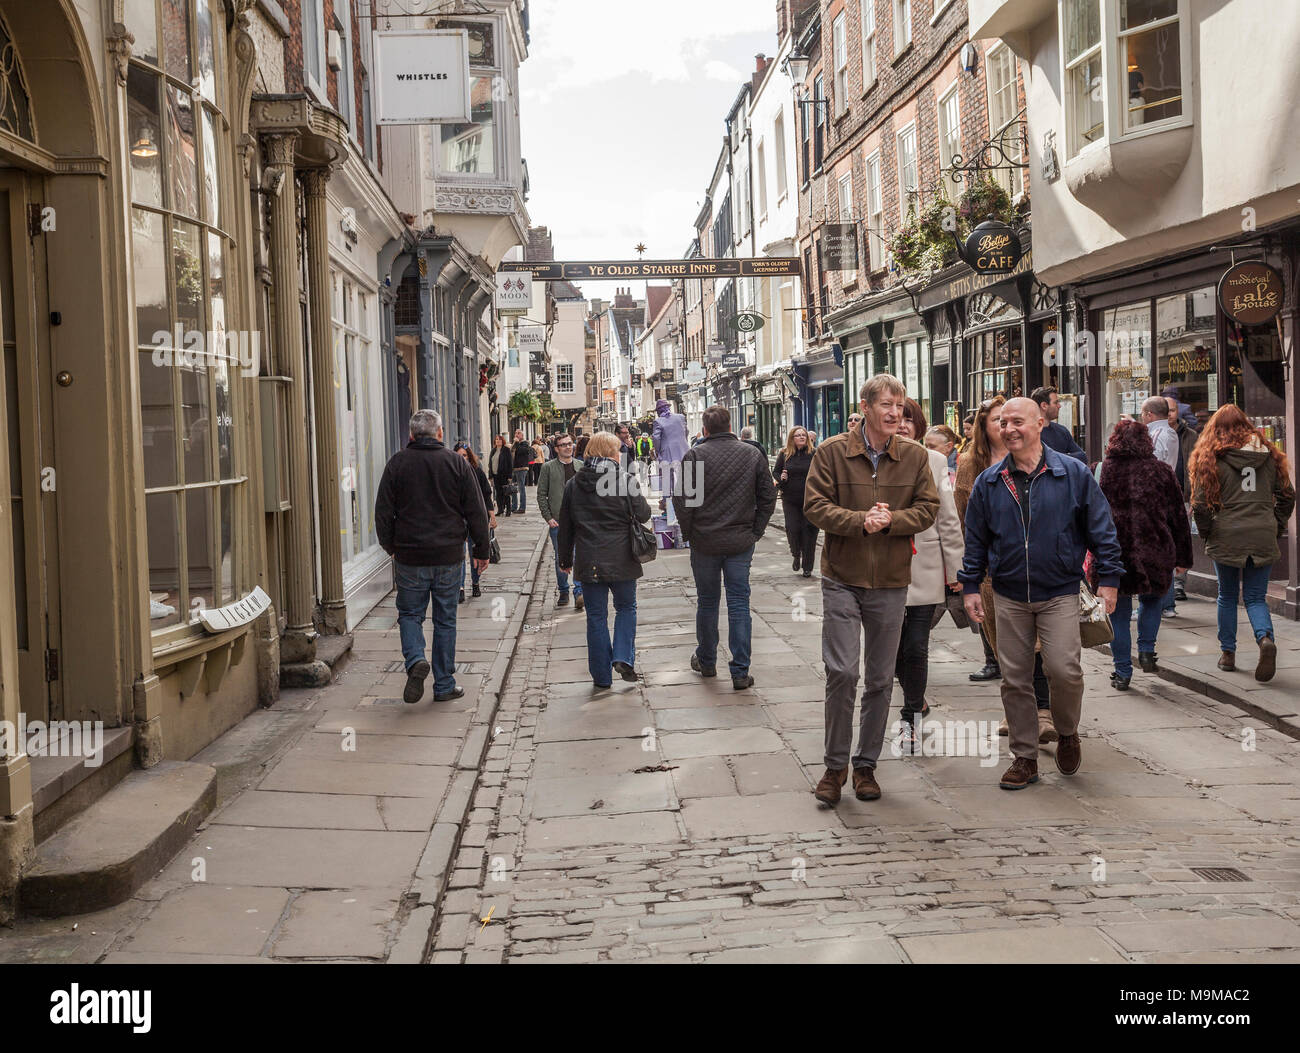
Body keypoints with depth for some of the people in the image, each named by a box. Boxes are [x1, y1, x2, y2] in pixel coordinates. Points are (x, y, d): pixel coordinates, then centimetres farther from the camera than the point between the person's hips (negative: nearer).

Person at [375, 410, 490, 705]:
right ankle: (444, 685, 13)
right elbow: (476, 511, 0)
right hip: (449, 556, 0)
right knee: (445, 620, 9)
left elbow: (383, 511, 1)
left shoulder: (397, 463, -2)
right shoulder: (457, 463, -1)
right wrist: (481, 550, 9)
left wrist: (390, 546, 16)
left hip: (409, 556, 0)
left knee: (410, 613, 14)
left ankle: (415, 660, -12)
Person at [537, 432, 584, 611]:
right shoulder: (548, 467, 1)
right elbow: (541, 494, 1)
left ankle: (579, 592, -11)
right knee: (560, 558, 7)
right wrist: (548, 517, -6)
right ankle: (563, 593, 19)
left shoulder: (581, 466, 8)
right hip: (557, 522, -1)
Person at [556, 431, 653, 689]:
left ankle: (601, 676, 12)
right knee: (626, 607, 18)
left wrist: (565, 559, 17)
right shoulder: (626, 481, -9)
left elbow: (565, 526, 7)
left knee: (596, 615, 9)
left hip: (588, 561, 2)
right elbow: (642, 515, -6)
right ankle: (623, 657, 0)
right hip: (621, 560, -2)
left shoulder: (573, 484, 3)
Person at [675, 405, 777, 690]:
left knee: (707, 602, 14)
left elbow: (681, 498, -10)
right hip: (741, 542, 1)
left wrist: (689, 533, 2)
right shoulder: (753, 455, 1)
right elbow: (768, 497, 3)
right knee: (739, 603, 4)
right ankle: (740, 672, 1)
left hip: (704, 542, -1)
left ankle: (706, 661, 28)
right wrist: (756, 531, 9)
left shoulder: (694, 456, -8)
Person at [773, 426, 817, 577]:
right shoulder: (784, 454, 6)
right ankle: (797, 555, 24)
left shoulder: (813, 454, -1)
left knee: (809, 531, -2)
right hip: (790, 500, 2)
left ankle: (807, 567, 9)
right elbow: (775, 472, 15)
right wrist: (781, 478, -7)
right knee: (792, 529, -6)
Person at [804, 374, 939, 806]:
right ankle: (835, 765, 8)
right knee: (841, 671, -9)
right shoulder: (832, 451, -3)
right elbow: (815, 505, -6)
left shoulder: (915, 456, 4)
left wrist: (890, 520, -16)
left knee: (880, 678, 9)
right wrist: (861, 521, -20)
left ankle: (866, 765, 23)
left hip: (891, 583, 3)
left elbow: (927, 508, 3)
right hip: (842, 579, -2)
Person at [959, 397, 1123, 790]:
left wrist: (1108, 578, -2)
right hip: (1009, 598, 3)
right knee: (1014, 680, 4)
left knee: (1065, 670, -12)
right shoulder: (988, 483, 6)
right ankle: (1025, 757, 16)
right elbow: (975, 540, 12)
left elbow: (1101, 529, 2)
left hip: (1059, 594, -3)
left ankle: (1067, 733, 18)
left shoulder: (1074, 474, -1)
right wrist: (970, 586, 8)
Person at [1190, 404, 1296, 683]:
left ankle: (1228, 653, 20)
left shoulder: (1211, 458, -4)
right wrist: (1276, 528, 19)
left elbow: (1201, 504, -8)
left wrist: (1206, 534, 6)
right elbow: (1287, 496, 9)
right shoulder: (1269, 455, 6)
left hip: (1227, 537, -2)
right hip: (1263, 538, 2)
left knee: (1227, 596, 14)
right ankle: (1266, 638, -18)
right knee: (1255, 597, 9)